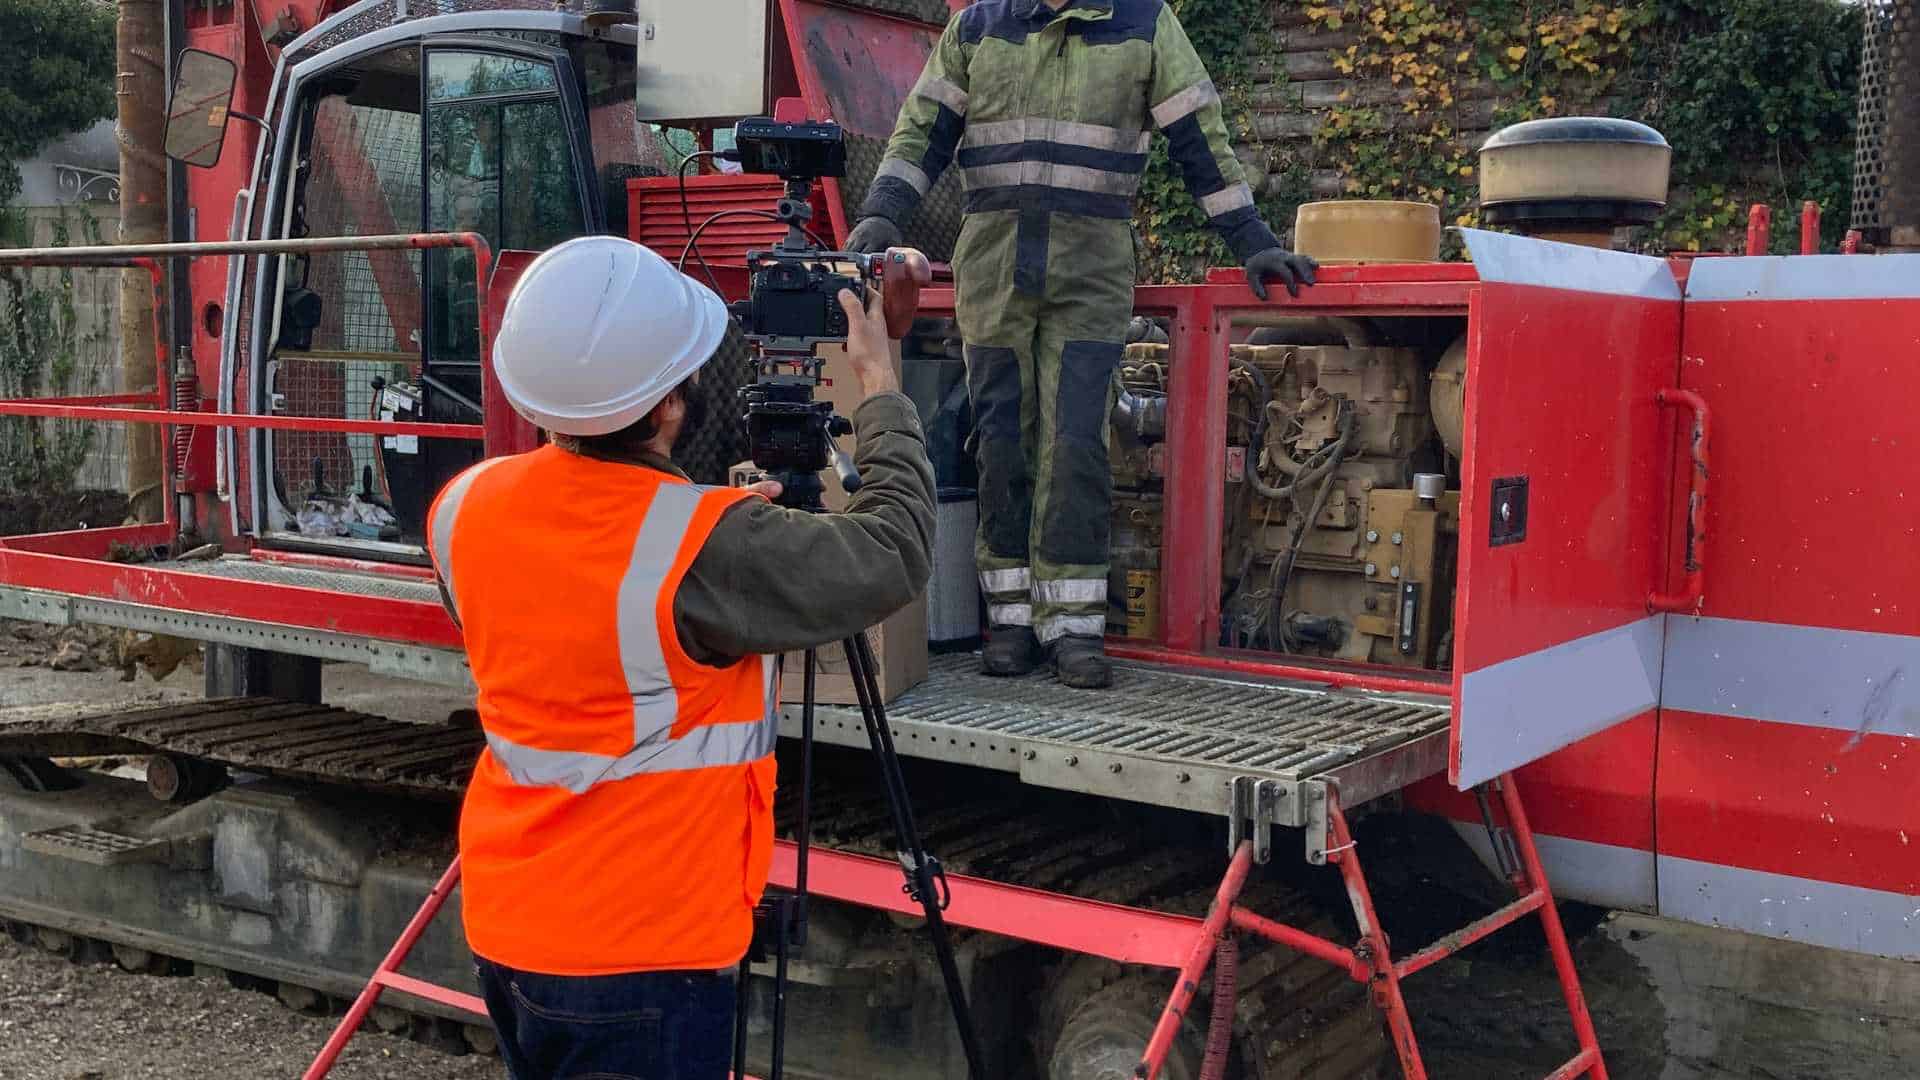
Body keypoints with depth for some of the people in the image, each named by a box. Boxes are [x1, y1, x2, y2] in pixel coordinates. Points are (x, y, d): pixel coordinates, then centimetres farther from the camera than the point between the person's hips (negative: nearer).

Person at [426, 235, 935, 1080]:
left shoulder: (463, 507, -5)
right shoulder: (707, 548, -24)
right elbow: (893, 556, -11)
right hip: (639, 952, -6)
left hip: (502, 924, 7)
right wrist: (879, 384, 1)